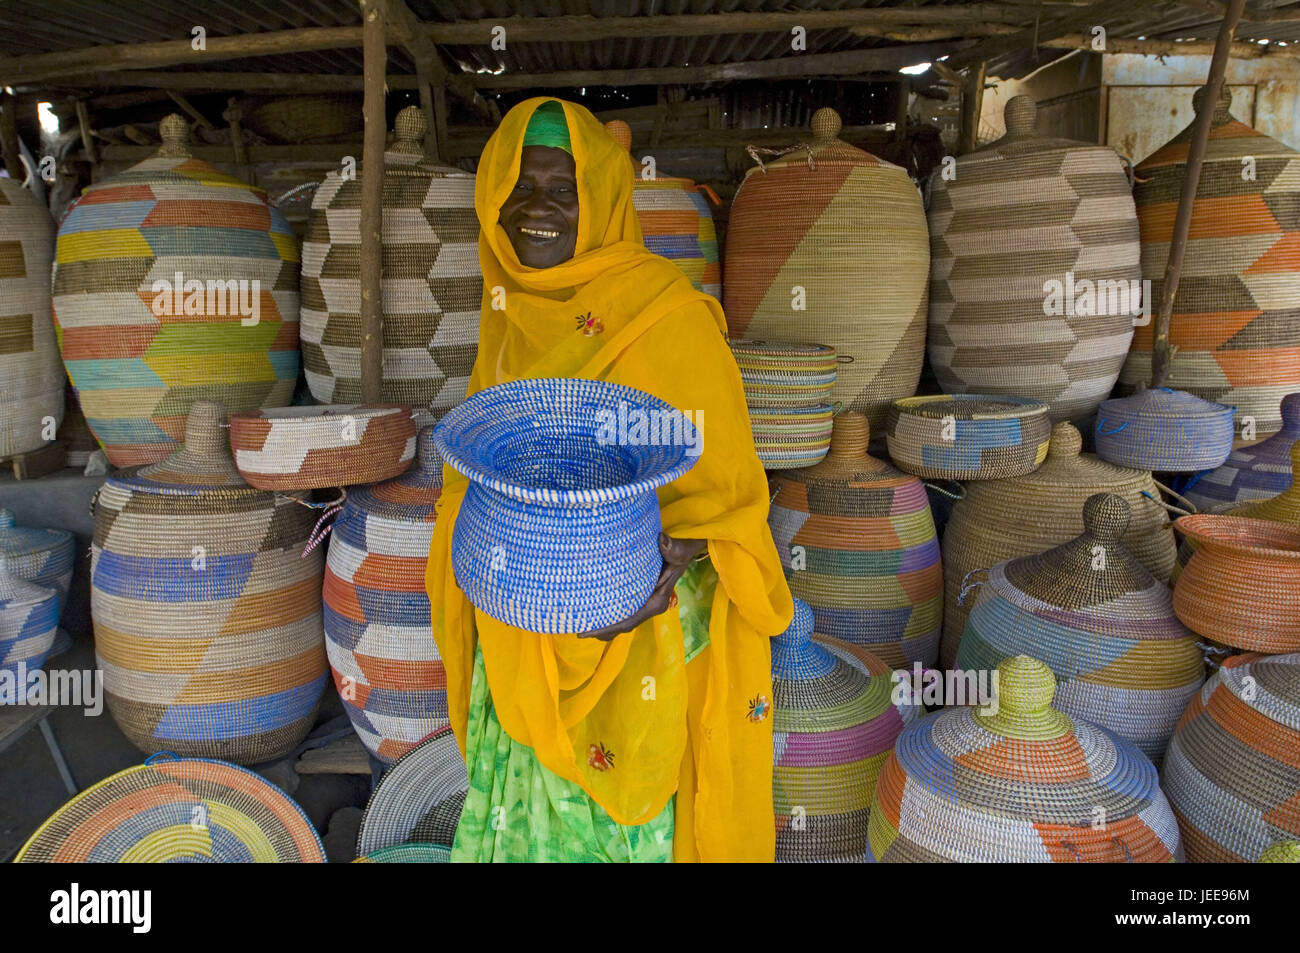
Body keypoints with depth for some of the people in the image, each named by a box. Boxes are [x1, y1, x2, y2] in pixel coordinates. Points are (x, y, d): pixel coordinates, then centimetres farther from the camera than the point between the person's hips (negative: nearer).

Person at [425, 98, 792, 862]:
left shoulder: (665, 313, -17)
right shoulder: (508, 309, 5)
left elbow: (721, 484, -16)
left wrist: (663, 561, -31)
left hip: (636, 626, -6)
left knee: (627, 814, 12)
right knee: (531, 804, 22)